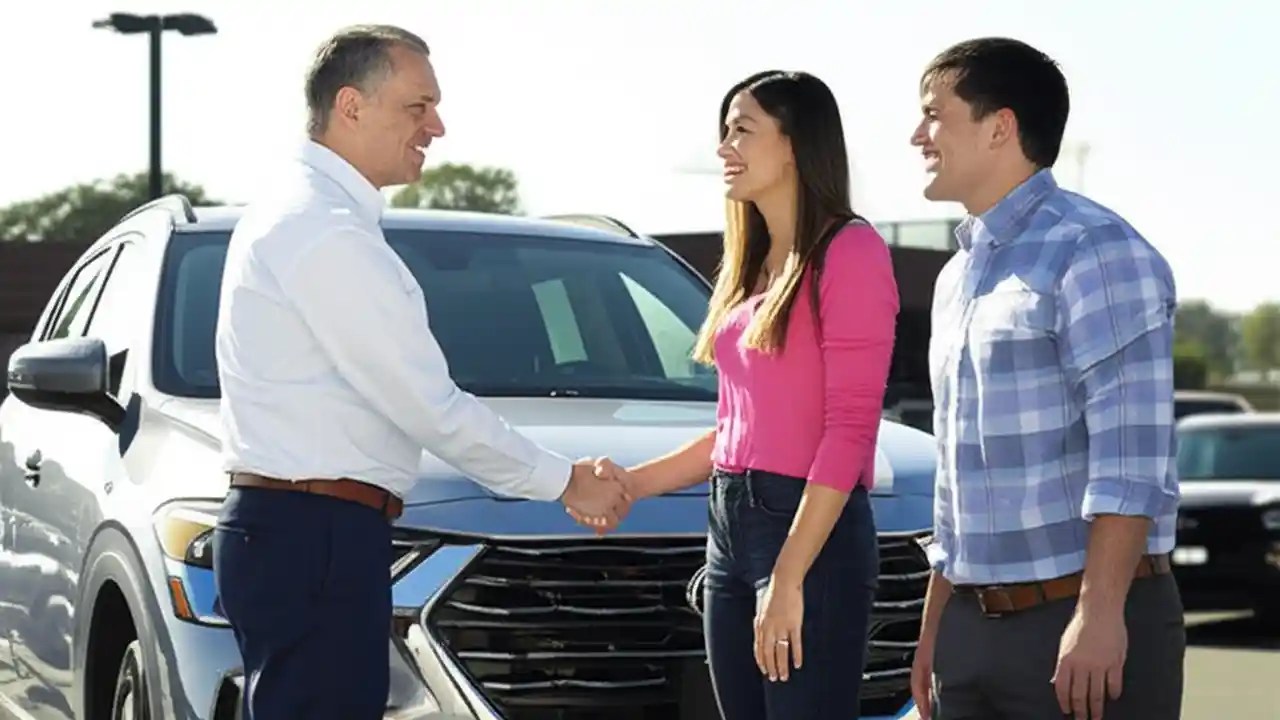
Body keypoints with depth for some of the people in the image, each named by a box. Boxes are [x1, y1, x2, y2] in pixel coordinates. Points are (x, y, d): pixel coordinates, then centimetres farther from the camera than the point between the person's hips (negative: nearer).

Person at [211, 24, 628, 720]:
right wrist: (563, 481, -5)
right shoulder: (330, 237, -17)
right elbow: (431, 406, -16)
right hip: (315, 538, -10)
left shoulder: (288, 210, 16)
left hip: (277, 528, 10)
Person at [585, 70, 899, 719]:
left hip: (812, 532, -8)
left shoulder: (849, 251, -8)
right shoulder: (749, 266, 17)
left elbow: (850, 428, -14)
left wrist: (788, 577, -19)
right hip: (728, 526, 8)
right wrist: (635, 482, 8)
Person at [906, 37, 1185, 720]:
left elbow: (1131, 454, -18)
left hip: (1084, 622, -8)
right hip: (973, 629, 8)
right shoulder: (957, 278, 17)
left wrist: (1099, 612, -24)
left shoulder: (1092, 251, -9)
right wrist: (935, 626, 19)